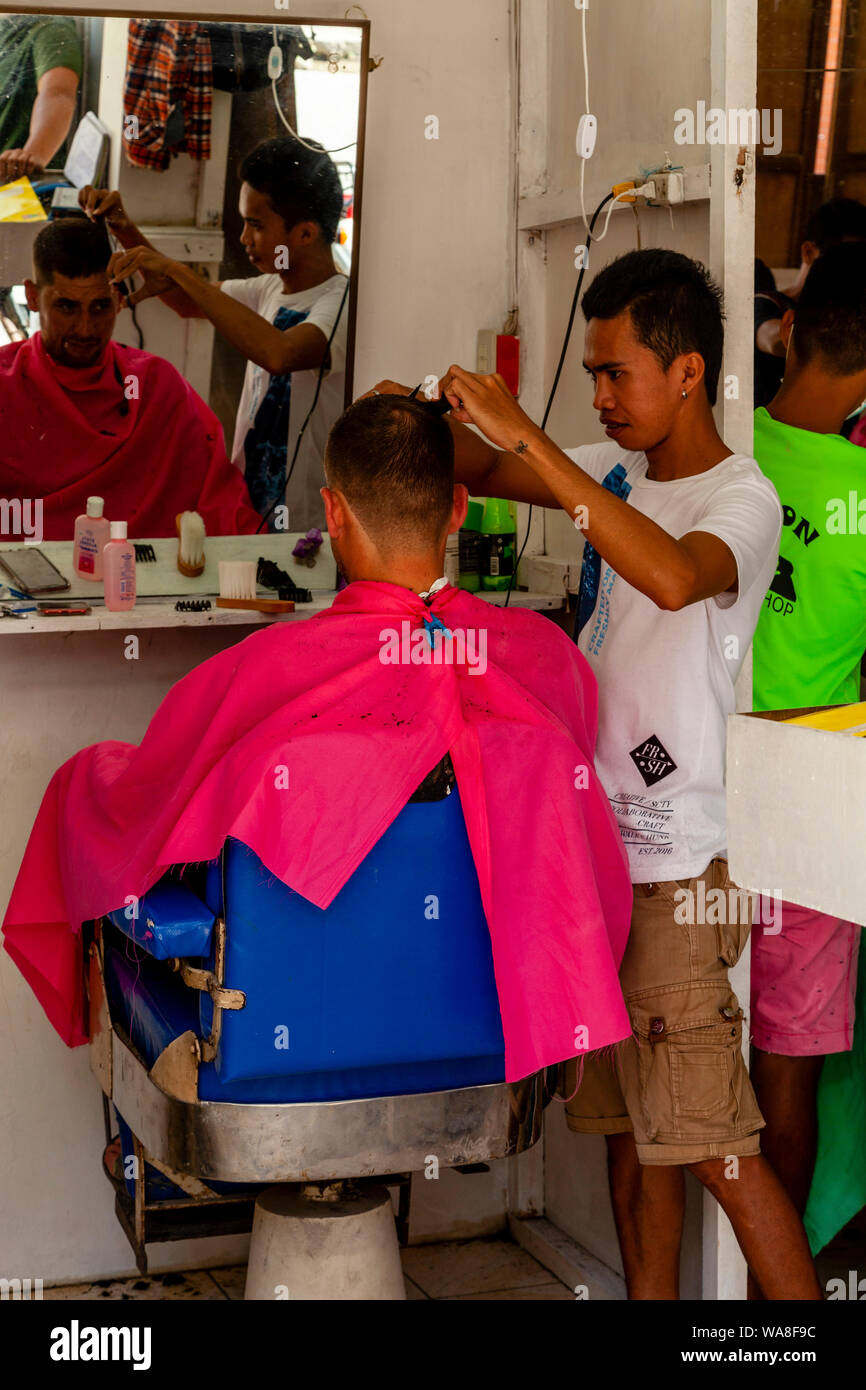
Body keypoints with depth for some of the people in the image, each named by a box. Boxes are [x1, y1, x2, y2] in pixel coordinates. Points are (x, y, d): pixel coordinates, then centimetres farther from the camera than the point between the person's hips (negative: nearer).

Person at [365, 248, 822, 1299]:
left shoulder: (744, 501, -12)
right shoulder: (619, 470, 10)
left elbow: (673, 575, -34)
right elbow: (483, 473, 21)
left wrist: (526, 435, -32)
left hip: (670, 871, -7)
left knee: (708, 1142, -4)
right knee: (626, 1127, 14)